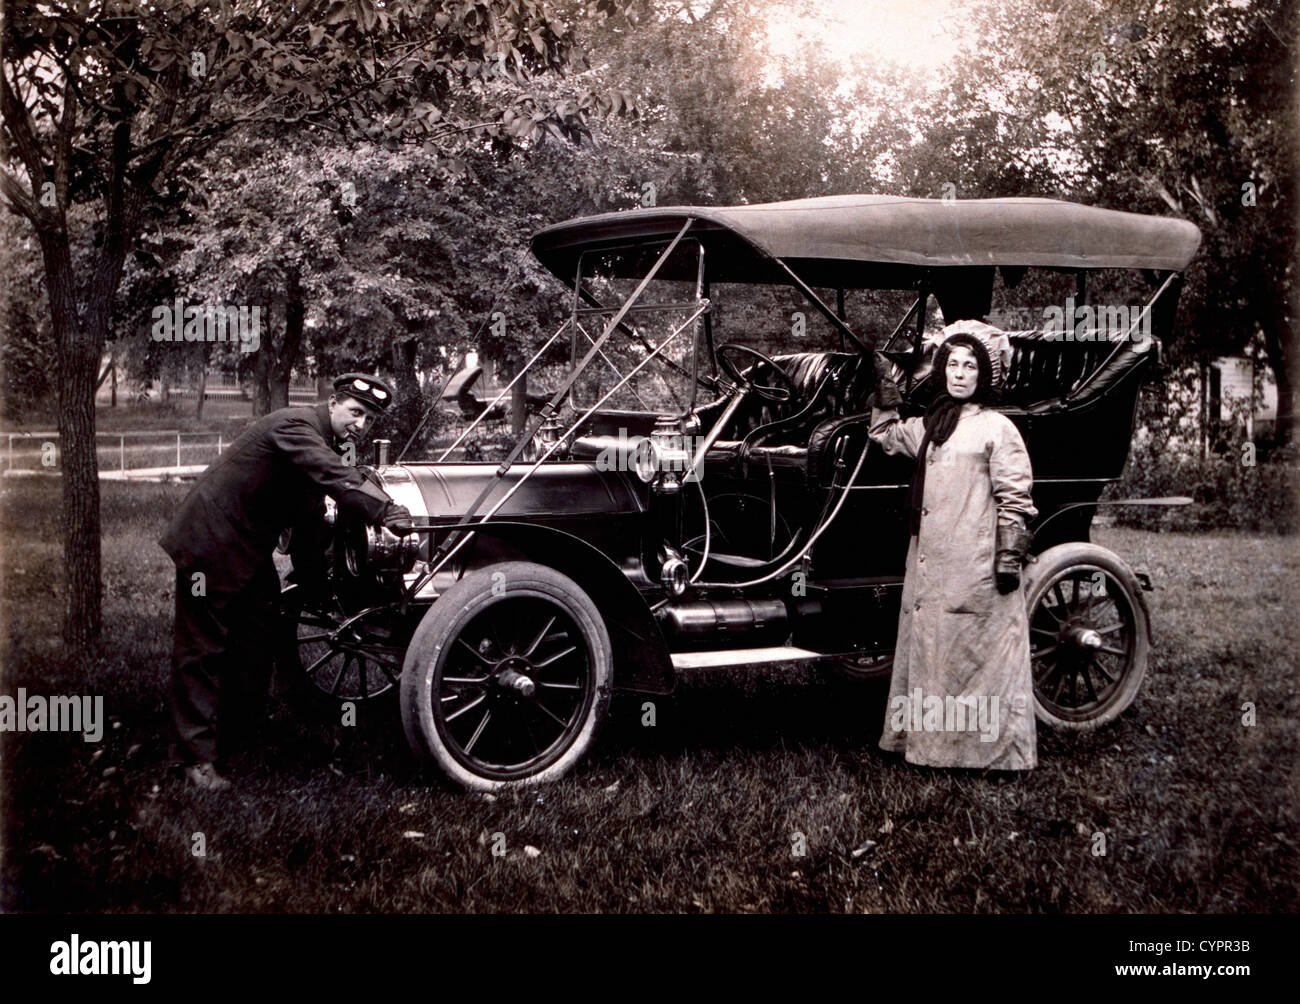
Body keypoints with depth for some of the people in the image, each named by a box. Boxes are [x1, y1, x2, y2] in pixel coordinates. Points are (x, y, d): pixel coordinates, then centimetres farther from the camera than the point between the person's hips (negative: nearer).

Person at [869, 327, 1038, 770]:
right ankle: (928, 740, 21)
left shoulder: (996, 427, -7)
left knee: (977, 653, -3)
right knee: (928, 649, 12)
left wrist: (1010, 558, -13)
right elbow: (887, 435, 33)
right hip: (930, 564, 7)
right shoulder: (930, 426, 14)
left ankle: (993, 750, 4)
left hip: (976, 567, -7)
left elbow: (1014, 497, -9)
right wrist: (885, 388, 22)